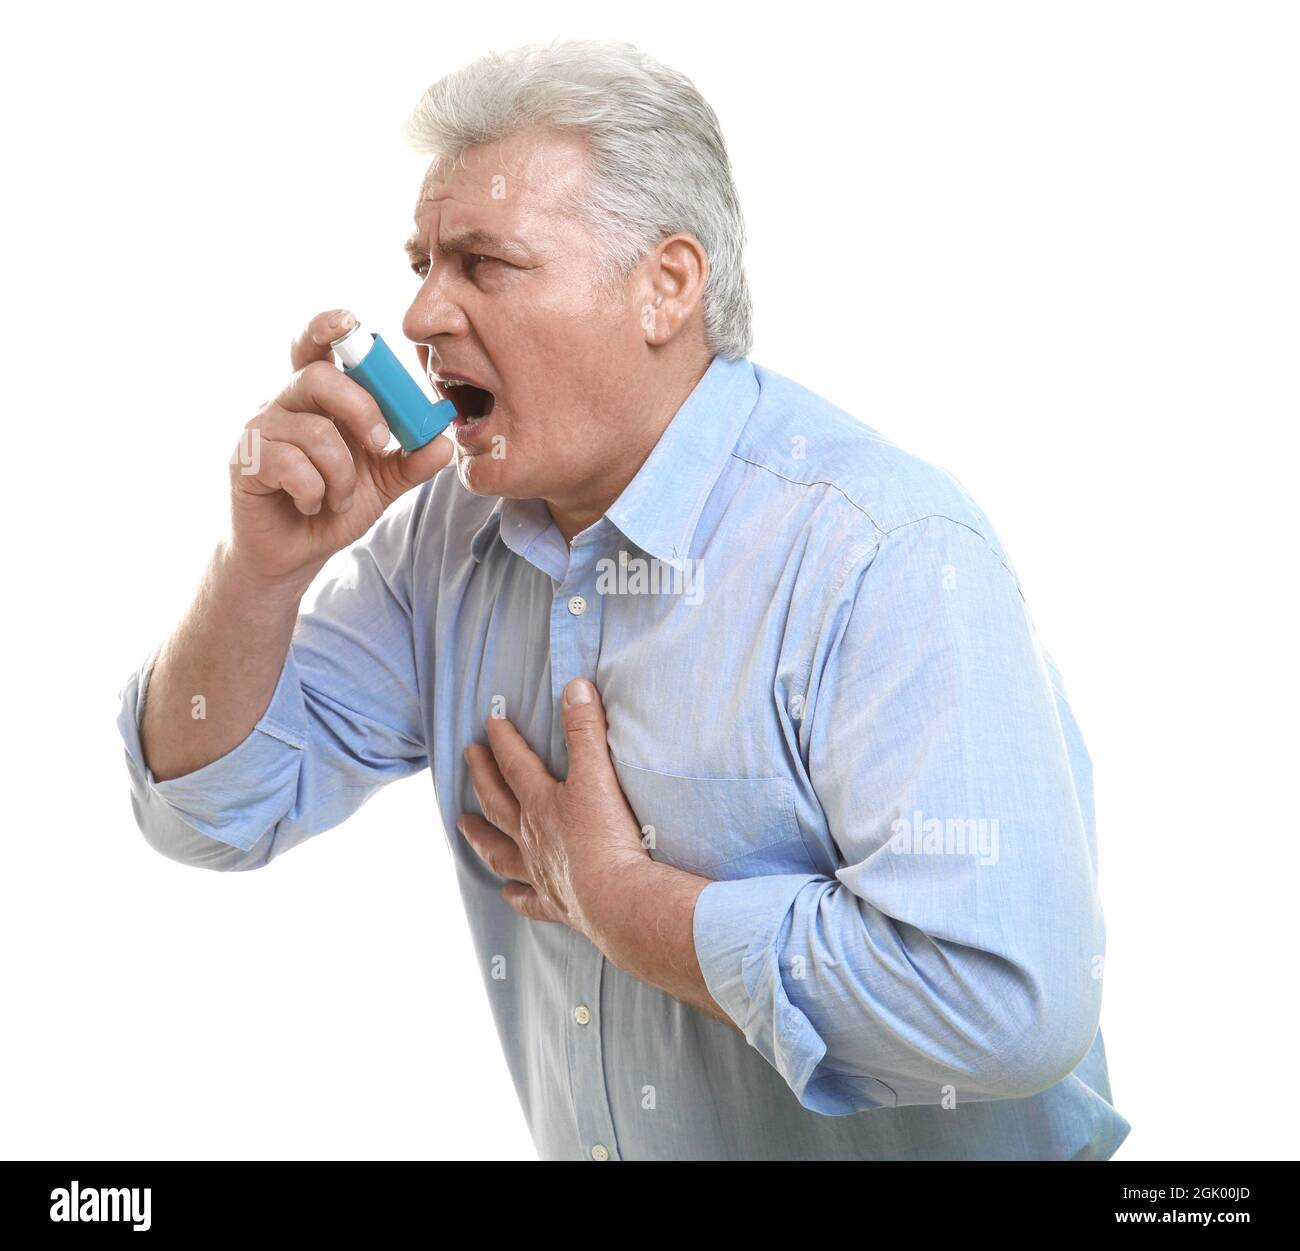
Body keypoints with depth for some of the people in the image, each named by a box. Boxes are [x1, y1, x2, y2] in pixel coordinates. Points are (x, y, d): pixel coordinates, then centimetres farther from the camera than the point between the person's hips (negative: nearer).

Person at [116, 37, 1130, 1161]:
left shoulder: (892, 559, -21)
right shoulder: (449, 528, 0)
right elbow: (213, 808, 4)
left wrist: (614, 895, -19)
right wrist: (267, 562, -13)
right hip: (577, 1137, 5)